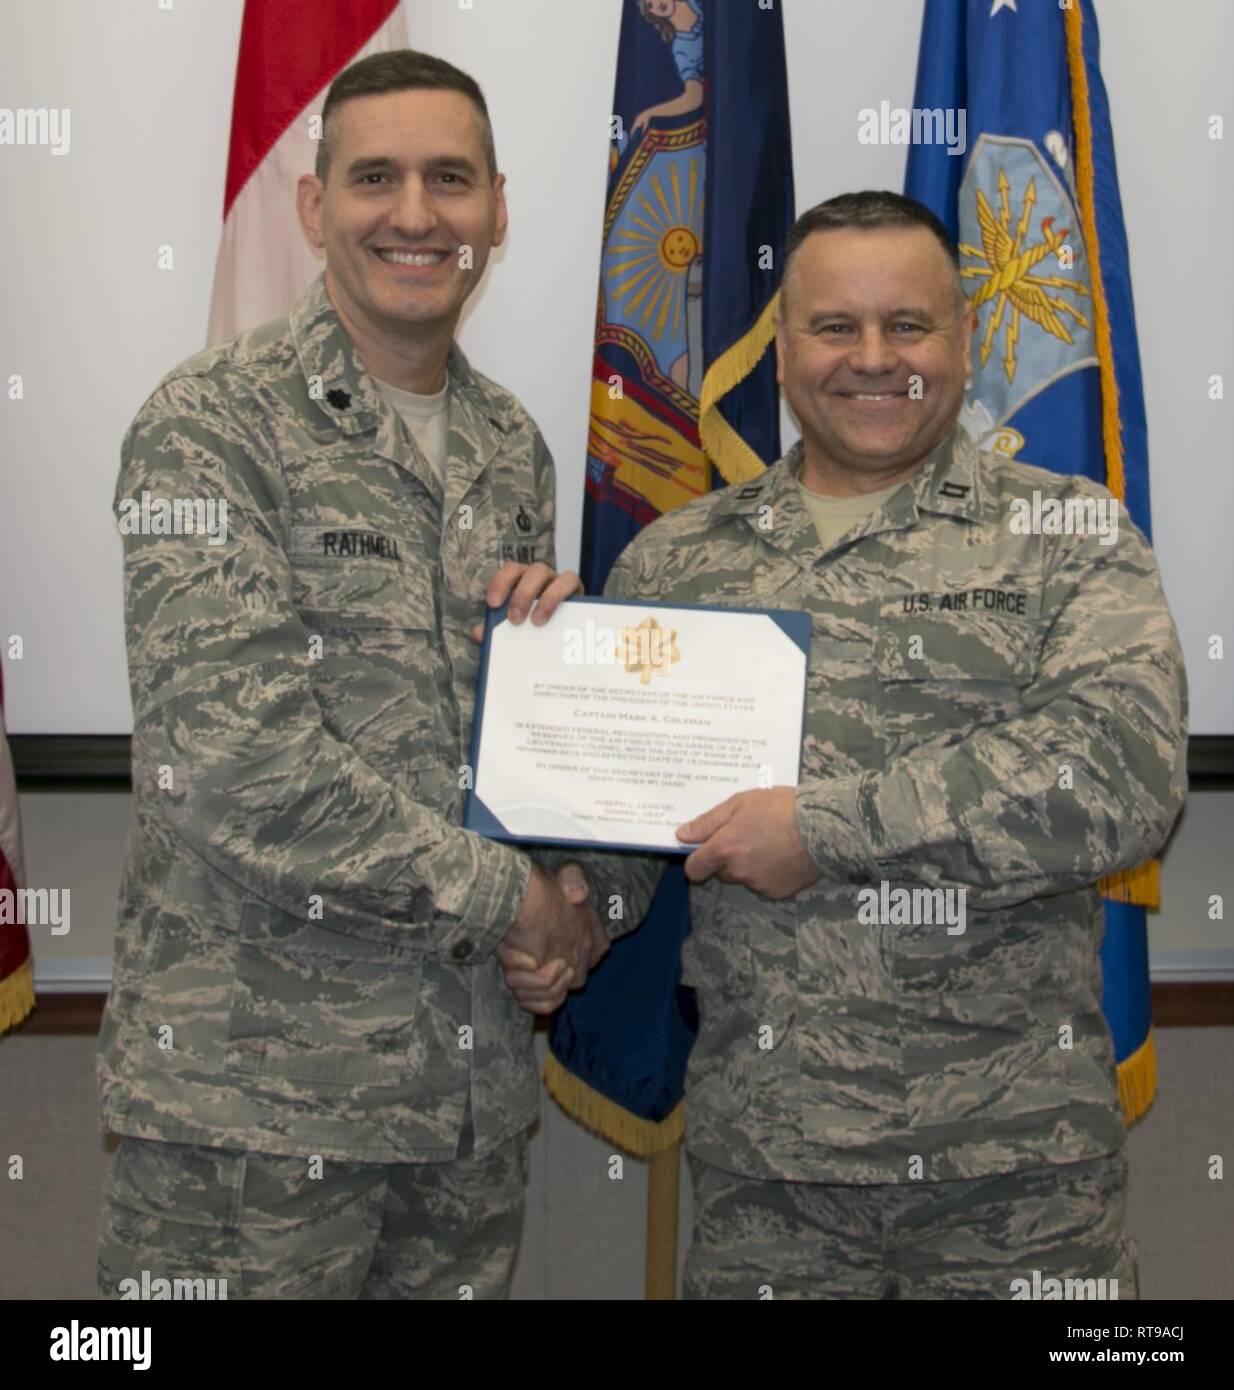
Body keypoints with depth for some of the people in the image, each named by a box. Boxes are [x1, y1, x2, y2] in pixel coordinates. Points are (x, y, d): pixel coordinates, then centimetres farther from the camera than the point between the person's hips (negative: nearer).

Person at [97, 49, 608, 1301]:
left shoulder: (510, 447, 12)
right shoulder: (212, 425, -9)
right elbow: (236, 761, -19)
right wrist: (506, 894, -12)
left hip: (472, 1077, 6)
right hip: (251, 1091, -6)